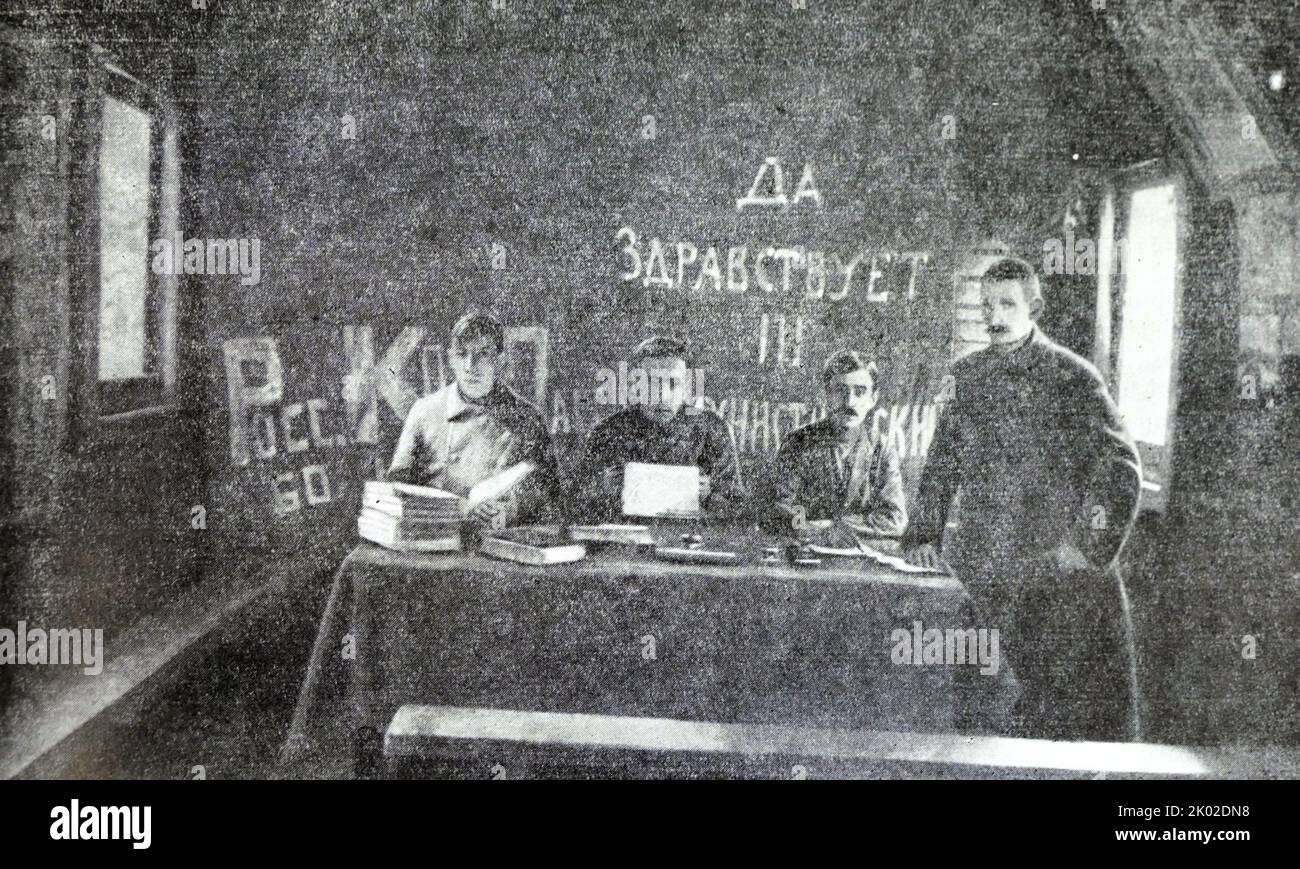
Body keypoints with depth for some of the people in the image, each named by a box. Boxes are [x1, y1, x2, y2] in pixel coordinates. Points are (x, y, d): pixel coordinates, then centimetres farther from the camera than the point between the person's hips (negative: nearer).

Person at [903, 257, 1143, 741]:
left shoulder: (1072, 377, -3)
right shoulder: (969, 376, 11)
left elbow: (1120, 466, -4)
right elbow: (942, 461, 19)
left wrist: (1090, 546, -12)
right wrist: (924, 534, 10)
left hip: (1063, 565, -3)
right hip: (992, 565, 3)